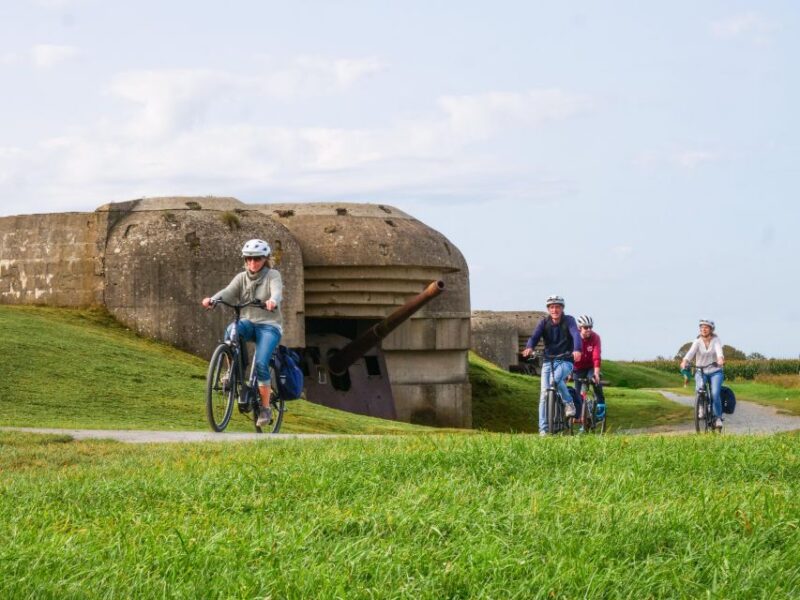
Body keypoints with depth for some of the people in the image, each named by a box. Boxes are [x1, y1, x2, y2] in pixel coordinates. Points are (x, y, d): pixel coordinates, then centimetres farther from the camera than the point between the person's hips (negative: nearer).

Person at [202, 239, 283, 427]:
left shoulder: (272, 276, -1)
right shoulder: (241, 278, 8)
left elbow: (277, 292, -23)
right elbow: (228, 292, -11)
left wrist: (273, 301, -48)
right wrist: (212, 299, -33)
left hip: (269, 325, -3)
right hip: (249, 322, 3)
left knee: (260, 363, -23)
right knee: (231, 331, -34)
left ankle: (266, 407, -10)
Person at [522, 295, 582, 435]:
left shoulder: (568, 321, -7)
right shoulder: (544, 323, 0)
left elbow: (576, 335, -24)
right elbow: (535, 336, -16)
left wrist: (577, 350, -46)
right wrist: (529, 347, -40)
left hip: (565, 361, -3)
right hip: (548, 361, 3)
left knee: (556, 378, -34)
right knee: (544, 393, -6)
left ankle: (569, 403, -11)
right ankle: (543, 429, -2)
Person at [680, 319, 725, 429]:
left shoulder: (716, 340, -4)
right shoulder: (698, 342, -4)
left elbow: (719, 350, -24)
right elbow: (691, 351, -22)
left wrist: (720, 359, -47)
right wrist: (685, 361, -42)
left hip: (715, 371, 0)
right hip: (701, 371, 1)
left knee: (715, 393, -19)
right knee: (700, 387, -31)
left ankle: (718, 417, -4)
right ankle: (701, 407, -7)